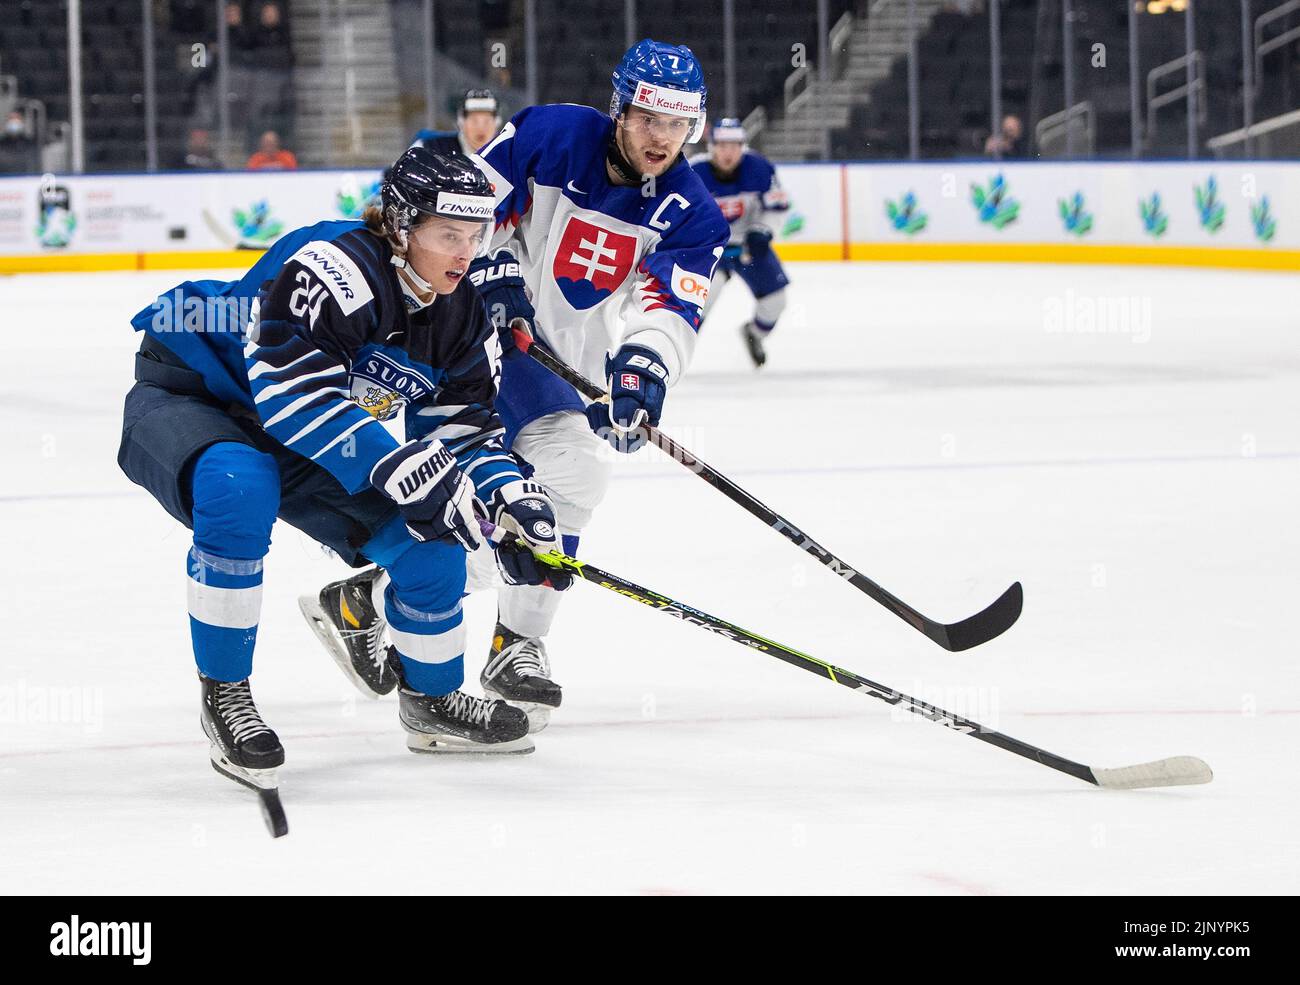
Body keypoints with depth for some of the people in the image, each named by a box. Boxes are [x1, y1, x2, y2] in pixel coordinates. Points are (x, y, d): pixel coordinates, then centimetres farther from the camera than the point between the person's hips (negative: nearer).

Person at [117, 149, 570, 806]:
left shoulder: (462, 319, -5)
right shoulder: (335, 267, -32)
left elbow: (465, 430, 1)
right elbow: (293, 390, -40)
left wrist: (513, 501, -19)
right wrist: (407, 469, -43)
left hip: (305, 443, 8)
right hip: (188, 398, -8)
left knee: (430, 539, -4)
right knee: (240, 488, -40)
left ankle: (433, 701, 22)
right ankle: (223, 695, -23)